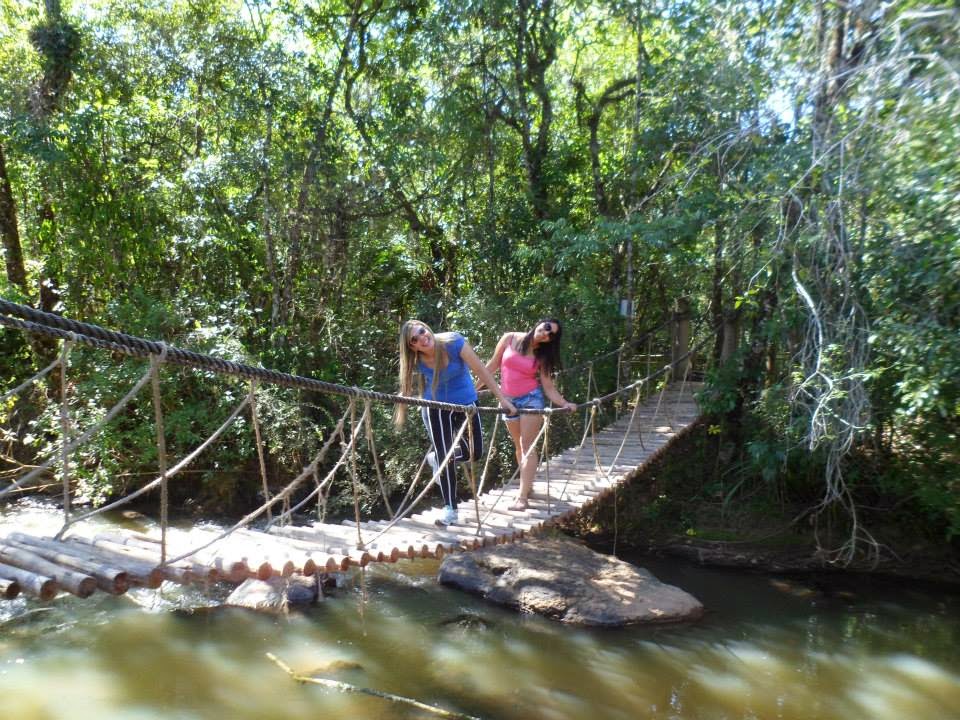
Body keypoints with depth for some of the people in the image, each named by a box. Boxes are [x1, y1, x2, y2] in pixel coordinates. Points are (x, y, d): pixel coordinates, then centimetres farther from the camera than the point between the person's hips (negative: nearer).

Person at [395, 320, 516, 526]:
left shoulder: (453, 342, -26)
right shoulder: (416, 361, -20)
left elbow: (481, 370, -22)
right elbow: (406, 387, -3)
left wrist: (502, 398, -20)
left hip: (466, 403, 1)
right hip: (435, 407, -1)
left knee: (475, 452, 4)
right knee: (445, 457, -2)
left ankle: (437, 458, 32)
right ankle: (450, 508, 13)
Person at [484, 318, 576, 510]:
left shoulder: (542, 356, -3)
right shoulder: (509, 339, -2)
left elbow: (548, 386, -5)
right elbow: (493, 365, 6)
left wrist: (563, 403, -20)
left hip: (531, 399, -2)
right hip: (509, 400, 2)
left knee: (527, 446, -7)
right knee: (519, 446, 13)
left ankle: (522, 496, -7)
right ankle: (527, 485, 29)